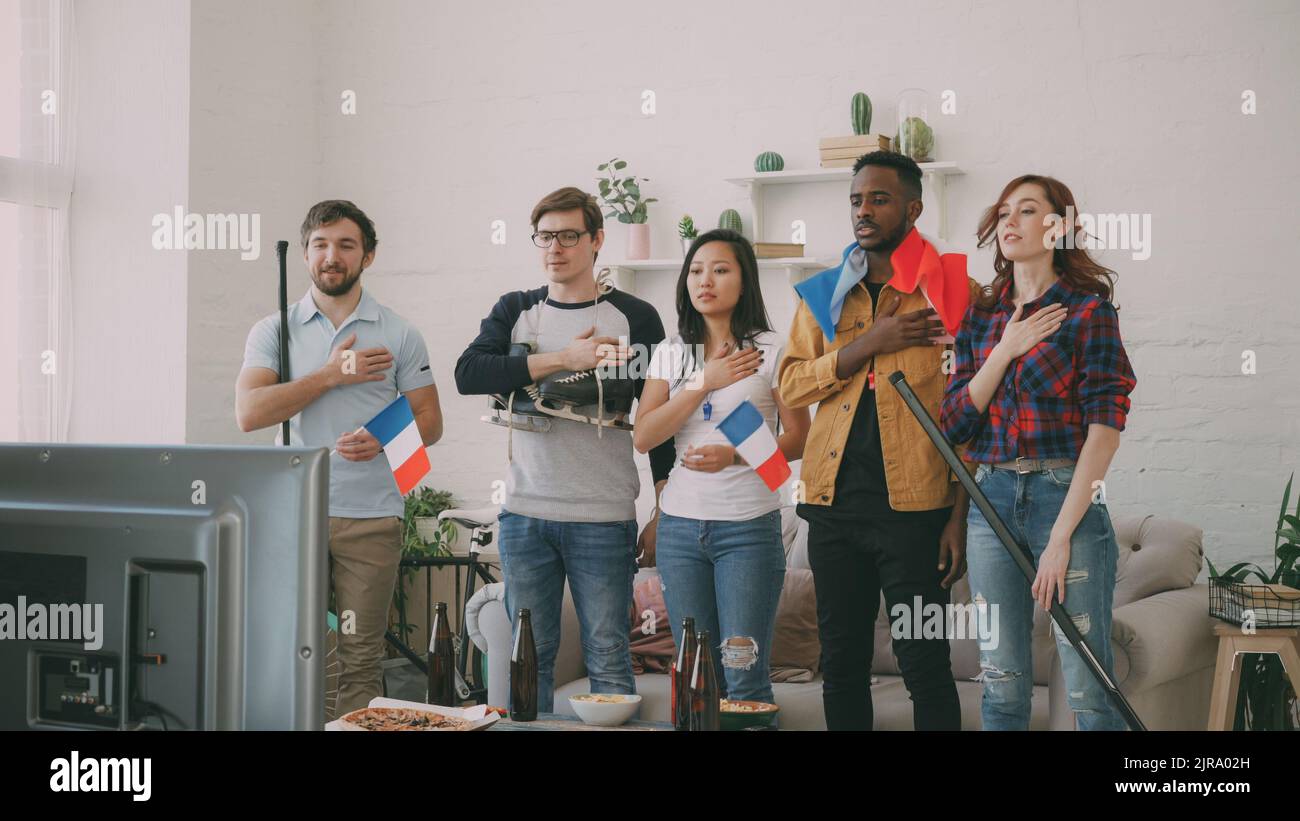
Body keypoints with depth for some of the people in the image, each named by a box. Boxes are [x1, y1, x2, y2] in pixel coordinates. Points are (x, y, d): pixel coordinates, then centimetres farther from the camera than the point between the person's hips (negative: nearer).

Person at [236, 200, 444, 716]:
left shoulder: (399, 335, 8)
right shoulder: (273, 332, 9)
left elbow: (429, 420, 8)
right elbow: (249, 413, -4)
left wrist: (382, 441, -13)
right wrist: (331, 375, -8)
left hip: (371, 518, 0)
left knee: (362, 659, 1)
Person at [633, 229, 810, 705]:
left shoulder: (769, 350, -2)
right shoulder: (671, 353, 8)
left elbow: (799, 438, -3)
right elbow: (643, 438, -2)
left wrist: (735, 456, -18)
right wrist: (704, 382, -9)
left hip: (749, 527, -3)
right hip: (680, 525, 4)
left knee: (745, 679, -5)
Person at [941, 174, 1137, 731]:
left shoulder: (1088, 310, -3)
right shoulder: (981, 317, 12)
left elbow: (1105, 427, -10)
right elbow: (955, 424, 5)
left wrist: (1060, 537, -16)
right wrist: (1006, 349, -8)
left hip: (1065, 497, -4)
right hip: (990, 501, 4)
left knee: (1088, 688, -2)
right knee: (1001, 682, 9)